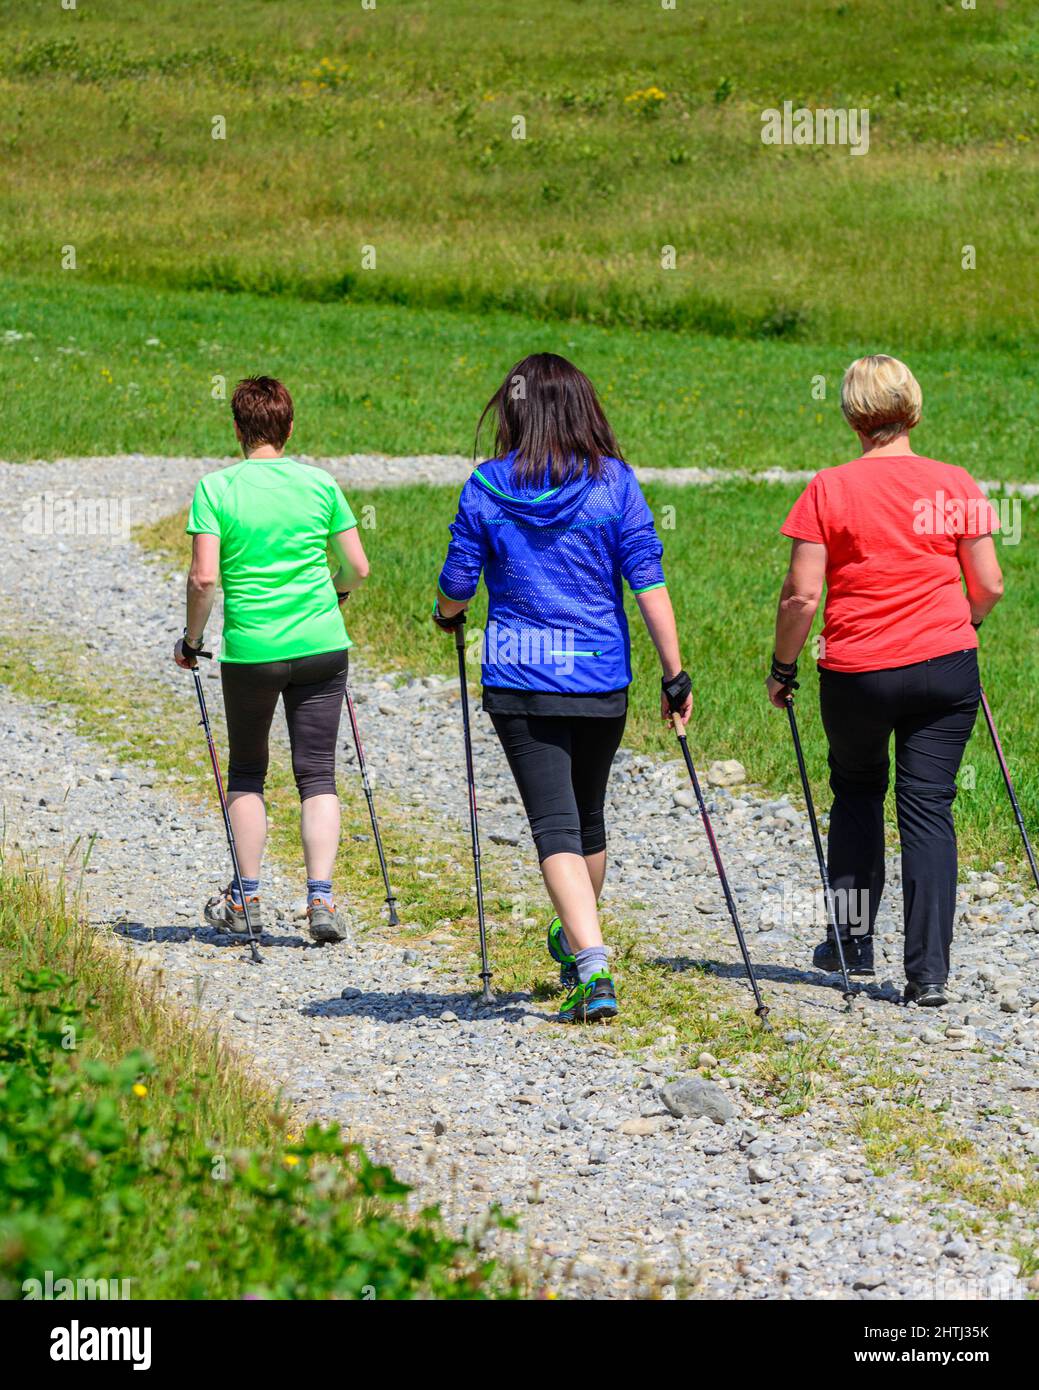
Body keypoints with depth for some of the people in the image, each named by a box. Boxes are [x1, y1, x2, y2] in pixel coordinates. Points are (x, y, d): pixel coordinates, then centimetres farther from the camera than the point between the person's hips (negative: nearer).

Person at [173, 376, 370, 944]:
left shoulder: (216, 488, -7)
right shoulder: (321, 484, 0)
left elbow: (204, 577, -13)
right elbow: (357, 568, 4)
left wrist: (191, 640, 2)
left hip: (250, 650, -1)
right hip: (321, 644, 1)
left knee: (246, 771, 16)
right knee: (317, 774, 4)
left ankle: (247, 897, 21)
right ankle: (320, 897, -8)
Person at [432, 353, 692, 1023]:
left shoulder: (486, 487, -3)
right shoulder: (615, 482, -3)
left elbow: (457, 584, 3)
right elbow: (648, 582, -6)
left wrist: (447, 614, 26)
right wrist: (676, 673, -2)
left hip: (519, 679, -2)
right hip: (601, 677, 2)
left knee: (555, 824, -4)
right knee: (588, 816, 20)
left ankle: (593, 963, -20)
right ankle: (578, 938, 39)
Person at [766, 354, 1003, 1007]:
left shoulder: (830, 489, -7)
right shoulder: (956, 484, -1)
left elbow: (801, 595, -10)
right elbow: (989, 586, 2)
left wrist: (783, 668, 4)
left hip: (856, 671, -1)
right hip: (946, 665, 1)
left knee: (857, 790, 22)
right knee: (929, 809, 3)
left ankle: (854, 939, 26)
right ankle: (929, 973, -2)